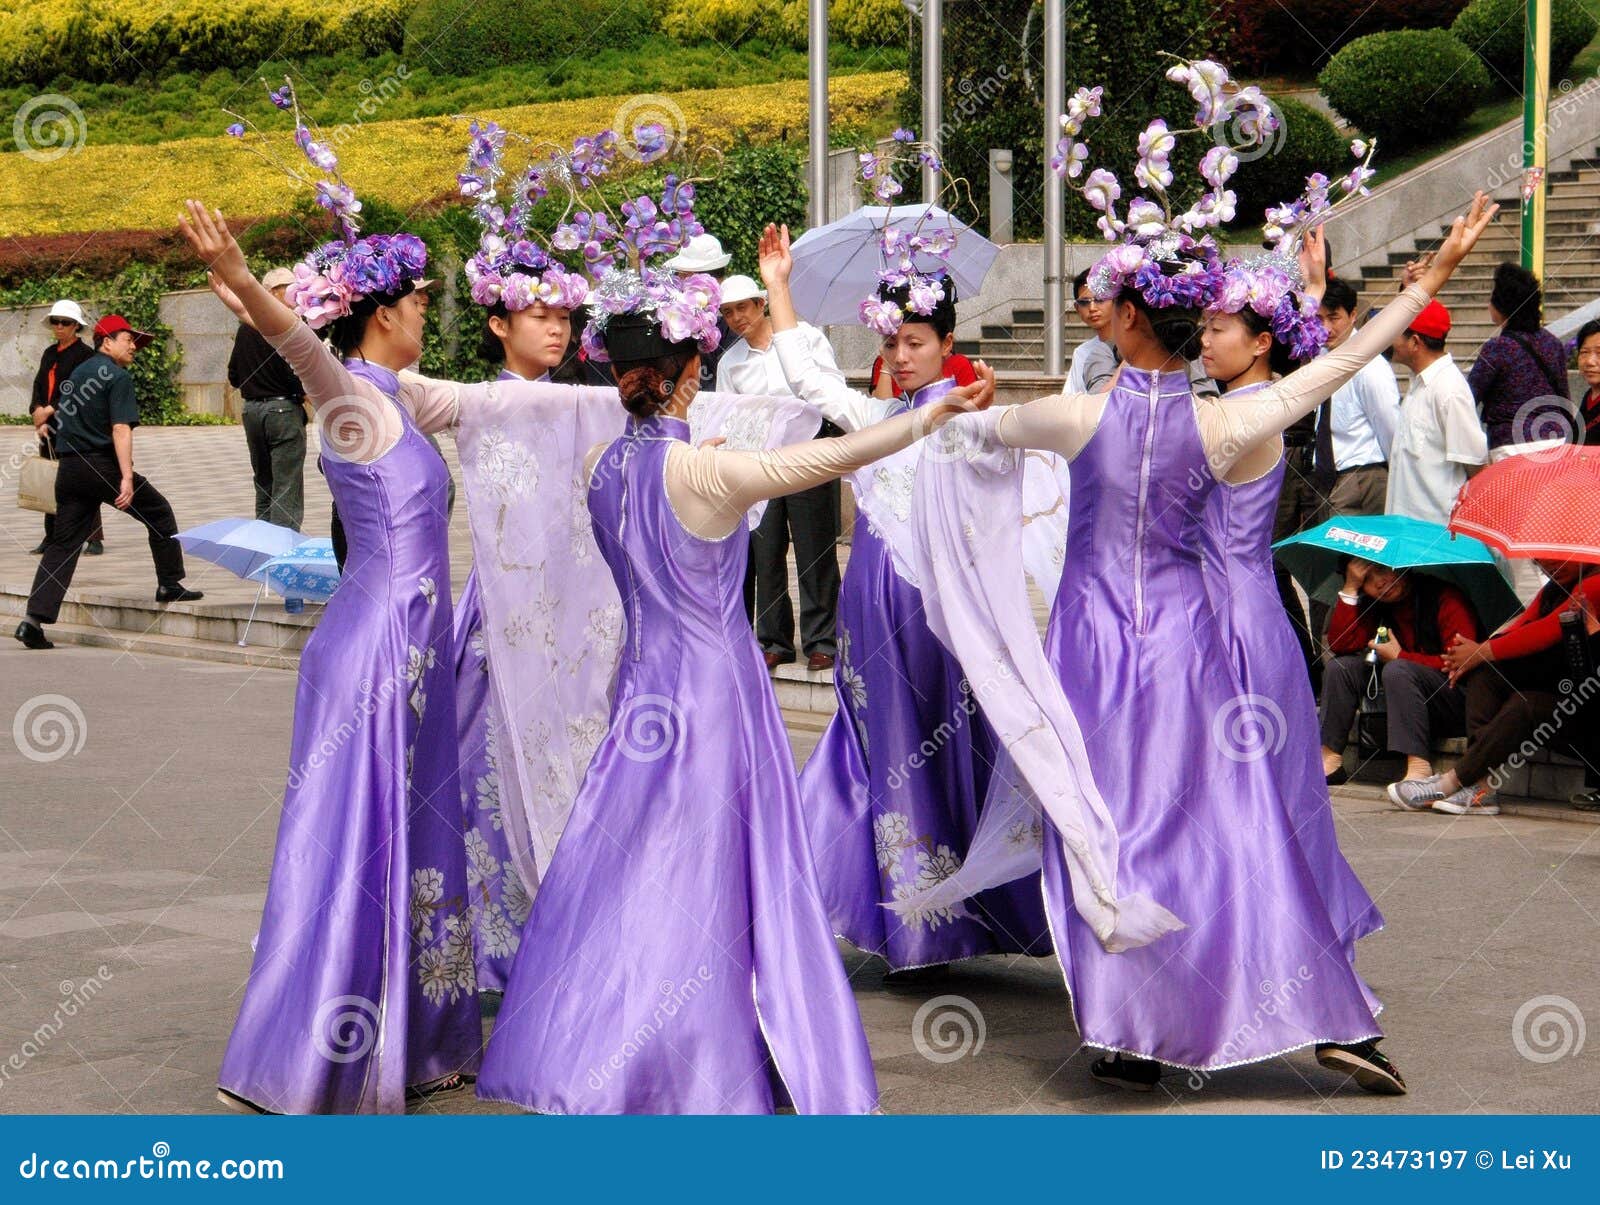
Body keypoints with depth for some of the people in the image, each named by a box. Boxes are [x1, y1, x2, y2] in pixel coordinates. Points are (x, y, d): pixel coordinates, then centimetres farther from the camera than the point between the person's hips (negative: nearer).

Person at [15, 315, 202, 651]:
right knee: (159, 513, 13)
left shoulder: (76, 374, 19)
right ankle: (169, 584, 18)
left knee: (63, 544, 3)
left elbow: (59, 423, 22)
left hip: (69, 468, 7)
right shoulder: (117, 376, -6)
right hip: (103, 465, -7)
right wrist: (127, 477, -22)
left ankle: (34, 619, -7)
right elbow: (120, 429, -16)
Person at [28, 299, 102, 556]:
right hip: (50, 428, 6)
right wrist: (37, 414, -7)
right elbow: (39, 386, 10)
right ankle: (51, 538, 10)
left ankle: (95, 539, -3)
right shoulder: (49, 354, 16)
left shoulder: (85, 354, -5)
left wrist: (49, 410, -16)